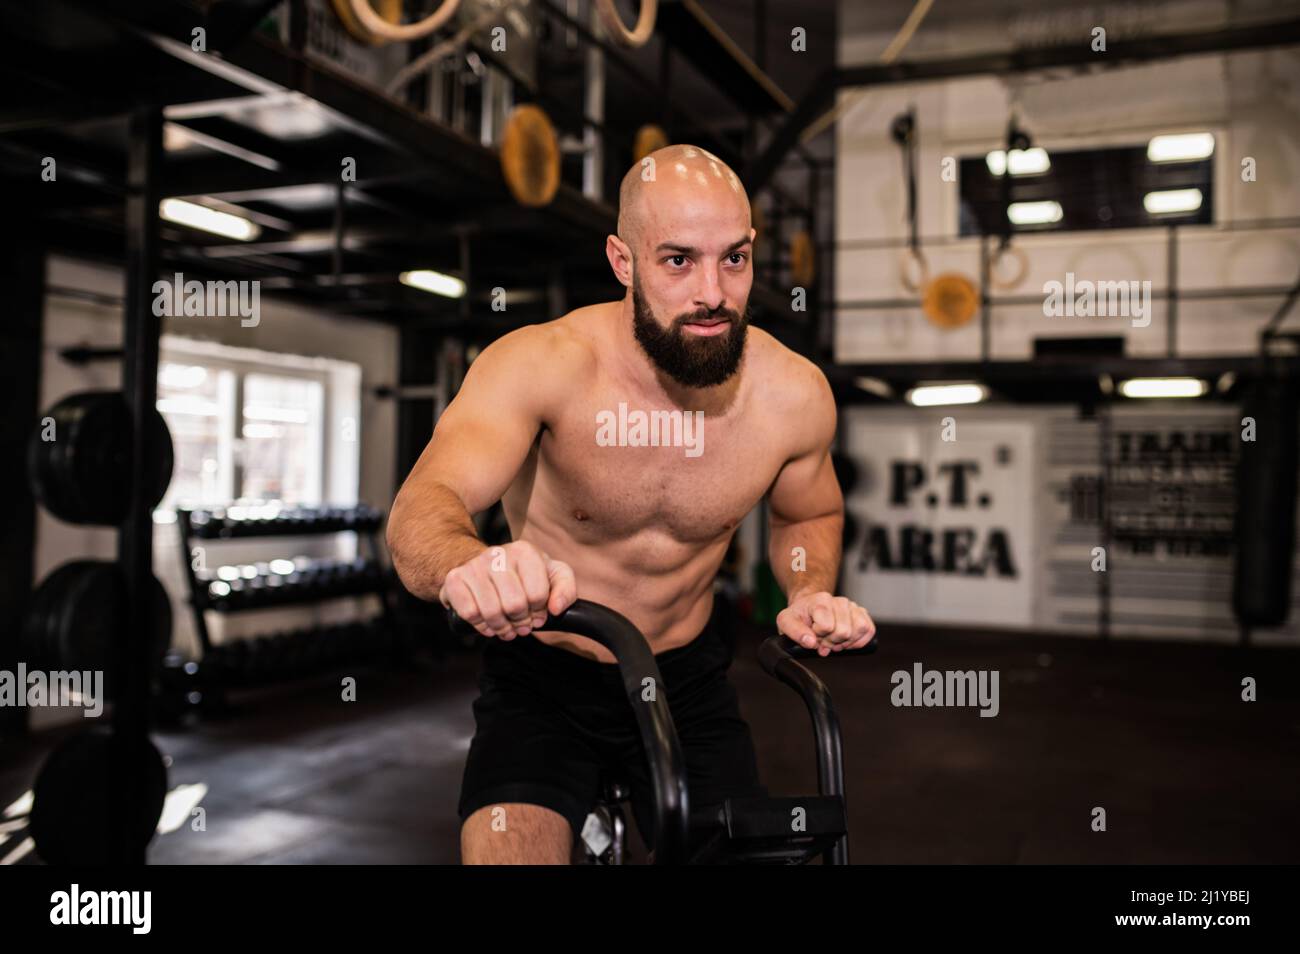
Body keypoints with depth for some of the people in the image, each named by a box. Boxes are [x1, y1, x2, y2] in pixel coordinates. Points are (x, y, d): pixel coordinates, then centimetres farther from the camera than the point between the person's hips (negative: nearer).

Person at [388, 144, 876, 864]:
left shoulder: (794, 393, -11)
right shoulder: (541, 365, -22)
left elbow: (808, 514, 10)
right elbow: (421, 508, -36)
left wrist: (811, 595, -11)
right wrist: (466, 564, -58)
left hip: (686, 680, 3)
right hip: (541, 677, -2)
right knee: (508, 849, -21)